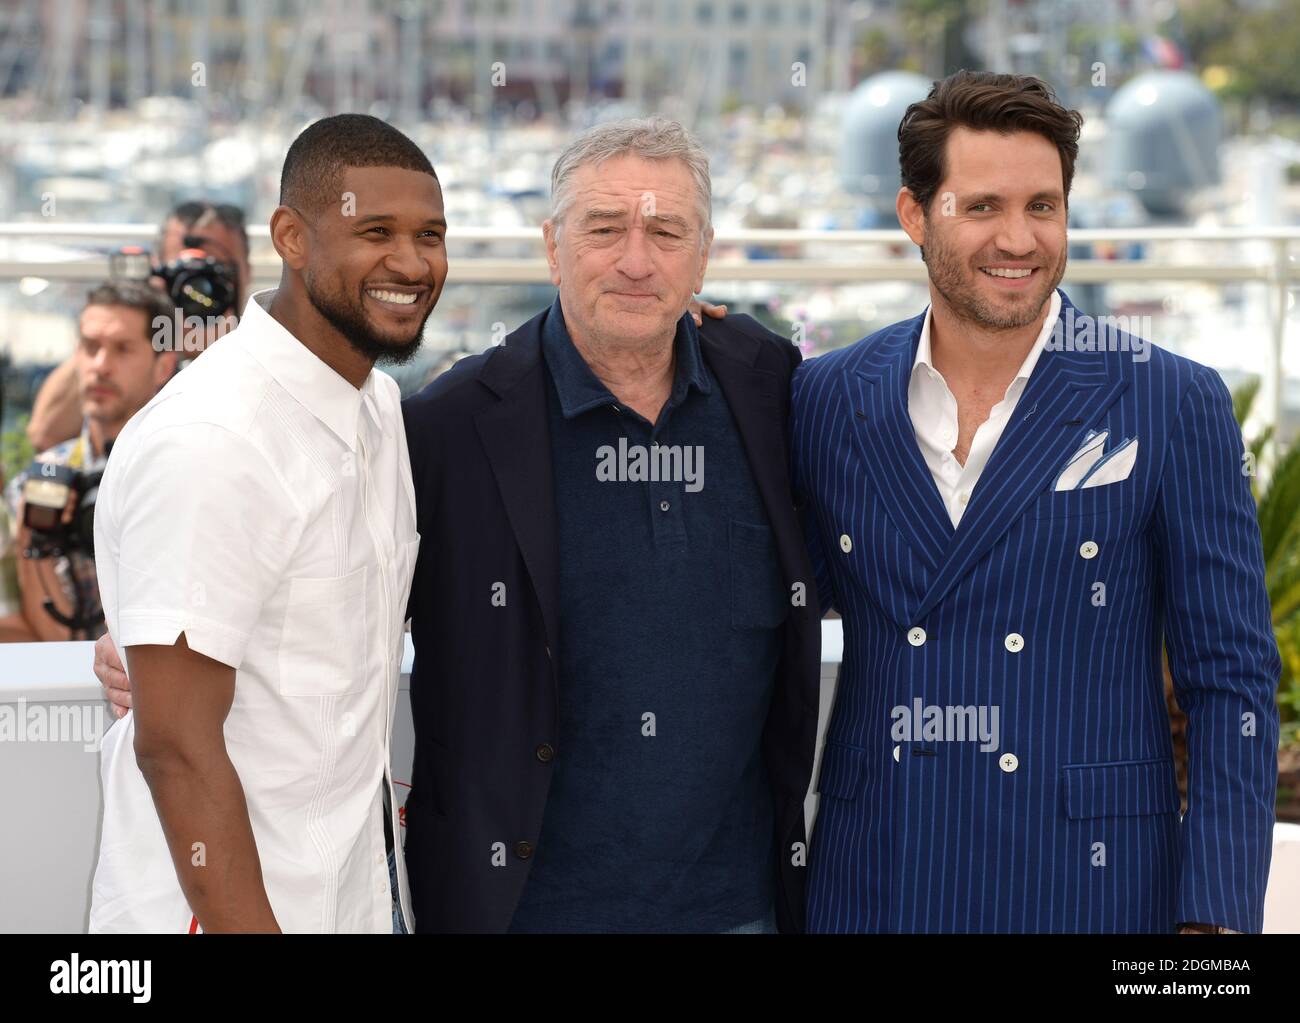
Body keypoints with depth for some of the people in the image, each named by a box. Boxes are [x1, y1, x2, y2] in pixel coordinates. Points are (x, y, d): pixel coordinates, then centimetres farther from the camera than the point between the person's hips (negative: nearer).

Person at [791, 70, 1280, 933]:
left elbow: (1232, 683, -3)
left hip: (1089, 889, -2)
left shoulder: (1176, 406, -4)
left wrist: (1215, 917, -11)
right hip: (873, 888, 2)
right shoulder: (827, 399, 4)